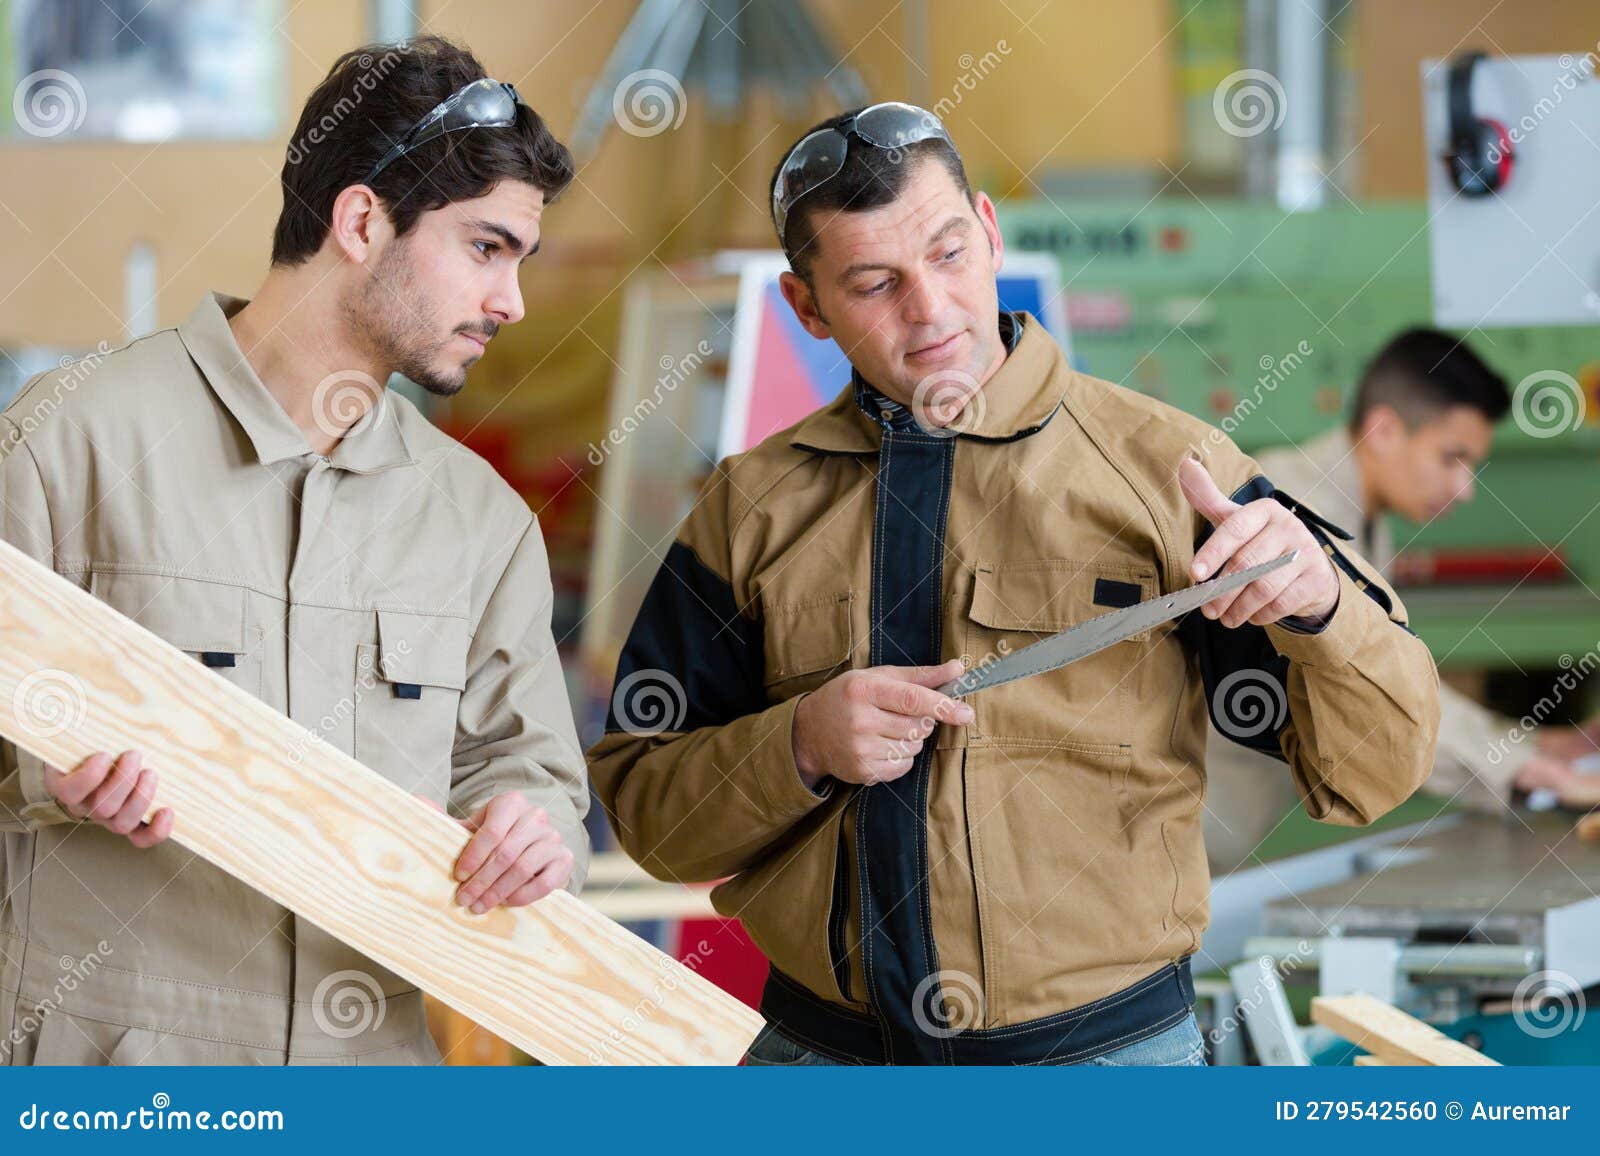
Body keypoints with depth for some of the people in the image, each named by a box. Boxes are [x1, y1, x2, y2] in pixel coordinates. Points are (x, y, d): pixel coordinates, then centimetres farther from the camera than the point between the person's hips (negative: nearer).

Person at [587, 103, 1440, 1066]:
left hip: (1102, 1052, -2)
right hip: (821, 1047, 2)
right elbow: (644, 811, 5)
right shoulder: (754, 507, 5)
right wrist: (800, 748, -13)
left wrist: (1319, 600, -25)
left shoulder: (1164, 466, -2)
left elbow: (1377, 772, -5)